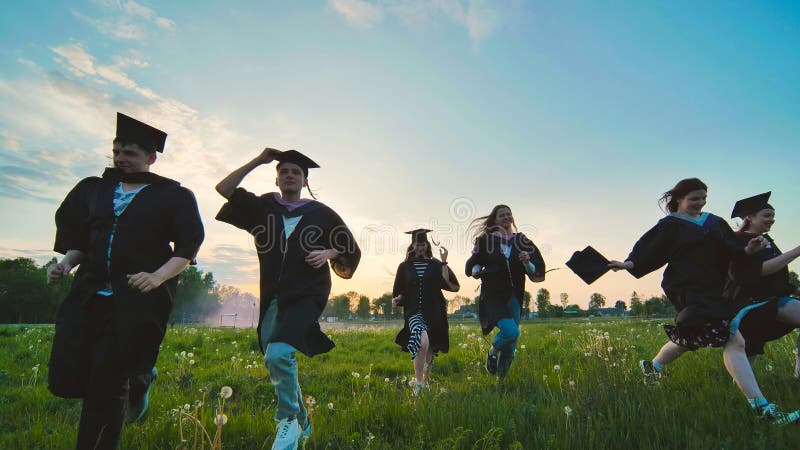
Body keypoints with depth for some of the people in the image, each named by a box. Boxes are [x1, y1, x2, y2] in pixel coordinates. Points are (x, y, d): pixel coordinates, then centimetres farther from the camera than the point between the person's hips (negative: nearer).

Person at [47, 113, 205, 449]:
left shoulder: (174, 196, 2)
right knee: (64, 379, 1)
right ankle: (136, 378, 29)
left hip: (139, 299, -5)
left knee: (106, 385, -5)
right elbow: (79, 239, 21)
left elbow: (189, 246, -3)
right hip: (88, 293, 5)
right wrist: (67, 263, 1)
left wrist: (158, 277, -18)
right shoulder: (94, 189, 15)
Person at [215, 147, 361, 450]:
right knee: (277, 361, 13)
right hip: (272, 299, 5)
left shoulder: (321, 213, 4)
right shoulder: (263, 207, 10)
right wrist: (257, 161, 0)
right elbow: (224, 188, 4)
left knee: (278, 354, -27)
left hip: (306, 296, -4)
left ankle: (288, 421, -4)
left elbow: (351, 250, 10)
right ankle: (302, 425, 35)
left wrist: (328, 253, -10)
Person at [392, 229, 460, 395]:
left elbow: (452, 285, -9)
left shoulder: (435, 265, 5)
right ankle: (418, 384, -20)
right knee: (422, 341, -29)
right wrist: (396, 299, -10)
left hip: (434, 312, 2)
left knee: (430, 350, 12)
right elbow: (398, 291, 11)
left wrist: (444, 263, -13)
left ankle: (426, 380, 36)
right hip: (414, 312, -2)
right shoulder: (405, 267, 7)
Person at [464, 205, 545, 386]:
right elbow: (473, 263, 6)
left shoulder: (521, 241, 6)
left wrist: (527, 262, -17)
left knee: (510, 347, 8)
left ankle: (500, 381, 29)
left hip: (513, 297, 3)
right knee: (511, 331, -25)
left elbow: (536, 272, 3)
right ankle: (492, 352, 7)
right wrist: (476, 270, -15)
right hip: (492, 296, -3)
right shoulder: (485, 240, 0)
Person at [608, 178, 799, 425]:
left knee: (690, 339, 18)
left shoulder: (715, 223, 17)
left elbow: (731, 252, 10)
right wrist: (630, 264, -23)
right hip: (689, 292, -8)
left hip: (715, 291, 8)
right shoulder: (670, 226, -1)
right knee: (733, 342, -16)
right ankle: (761, 407, -15)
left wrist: (748, 250, -10)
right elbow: (649, 251, -7)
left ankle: (652, 366, 40)